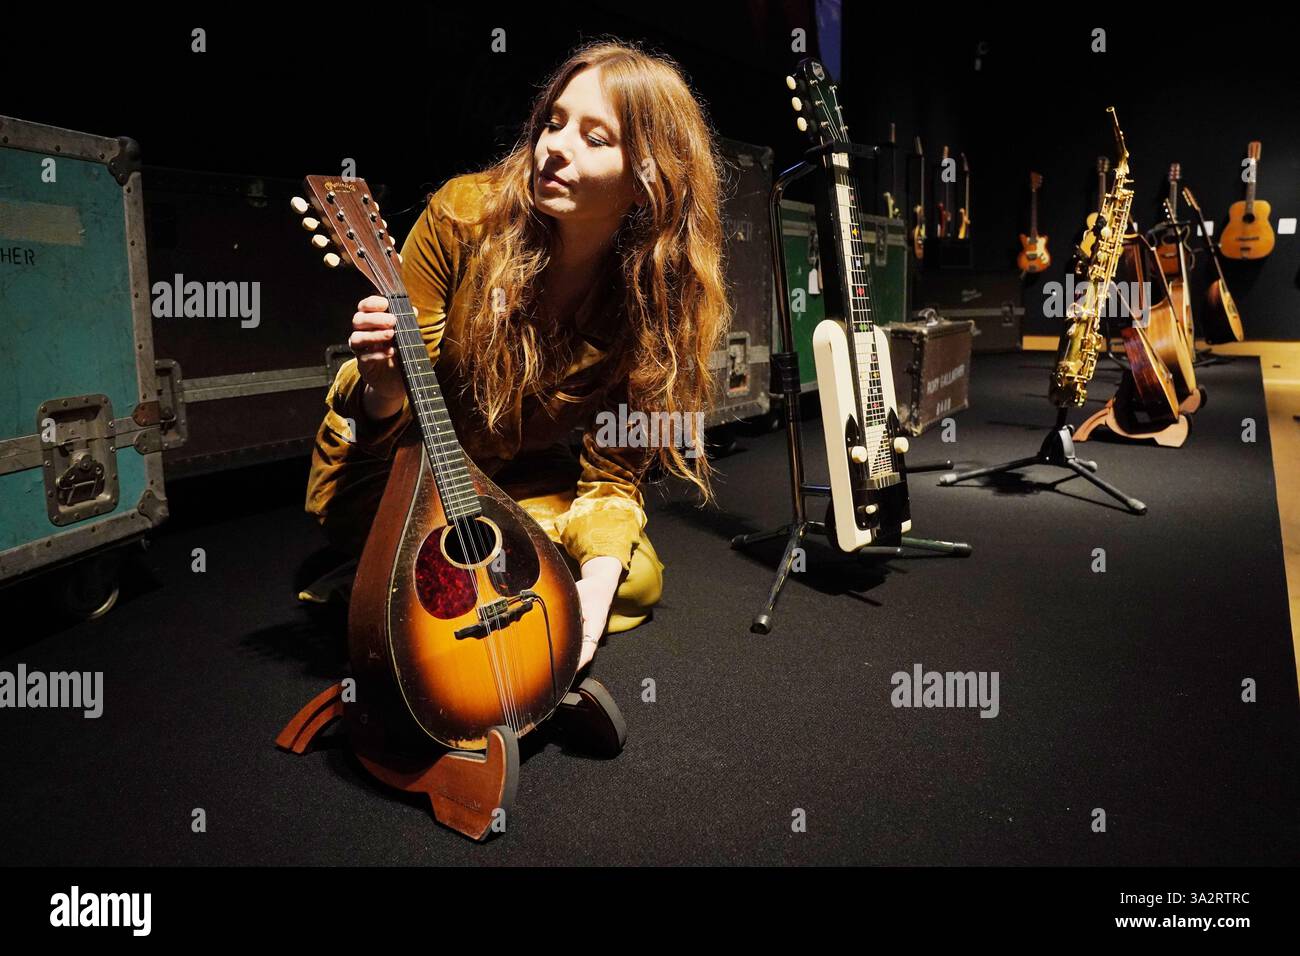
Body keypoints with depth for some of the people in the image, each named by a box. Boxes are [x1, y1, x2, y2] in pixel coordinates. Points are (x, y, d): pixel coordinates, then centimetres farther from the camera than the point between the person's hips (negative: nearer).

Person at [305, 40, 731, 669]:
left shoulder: (657, 295, -18)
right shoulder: (463, 215, -22)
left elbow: (612, 470, -14)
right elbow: (395, 392, -14)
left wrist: (599, 577, -32)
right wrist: (386, 388, -39)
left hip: (523, 486, 2)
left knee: (637, 581, -14)